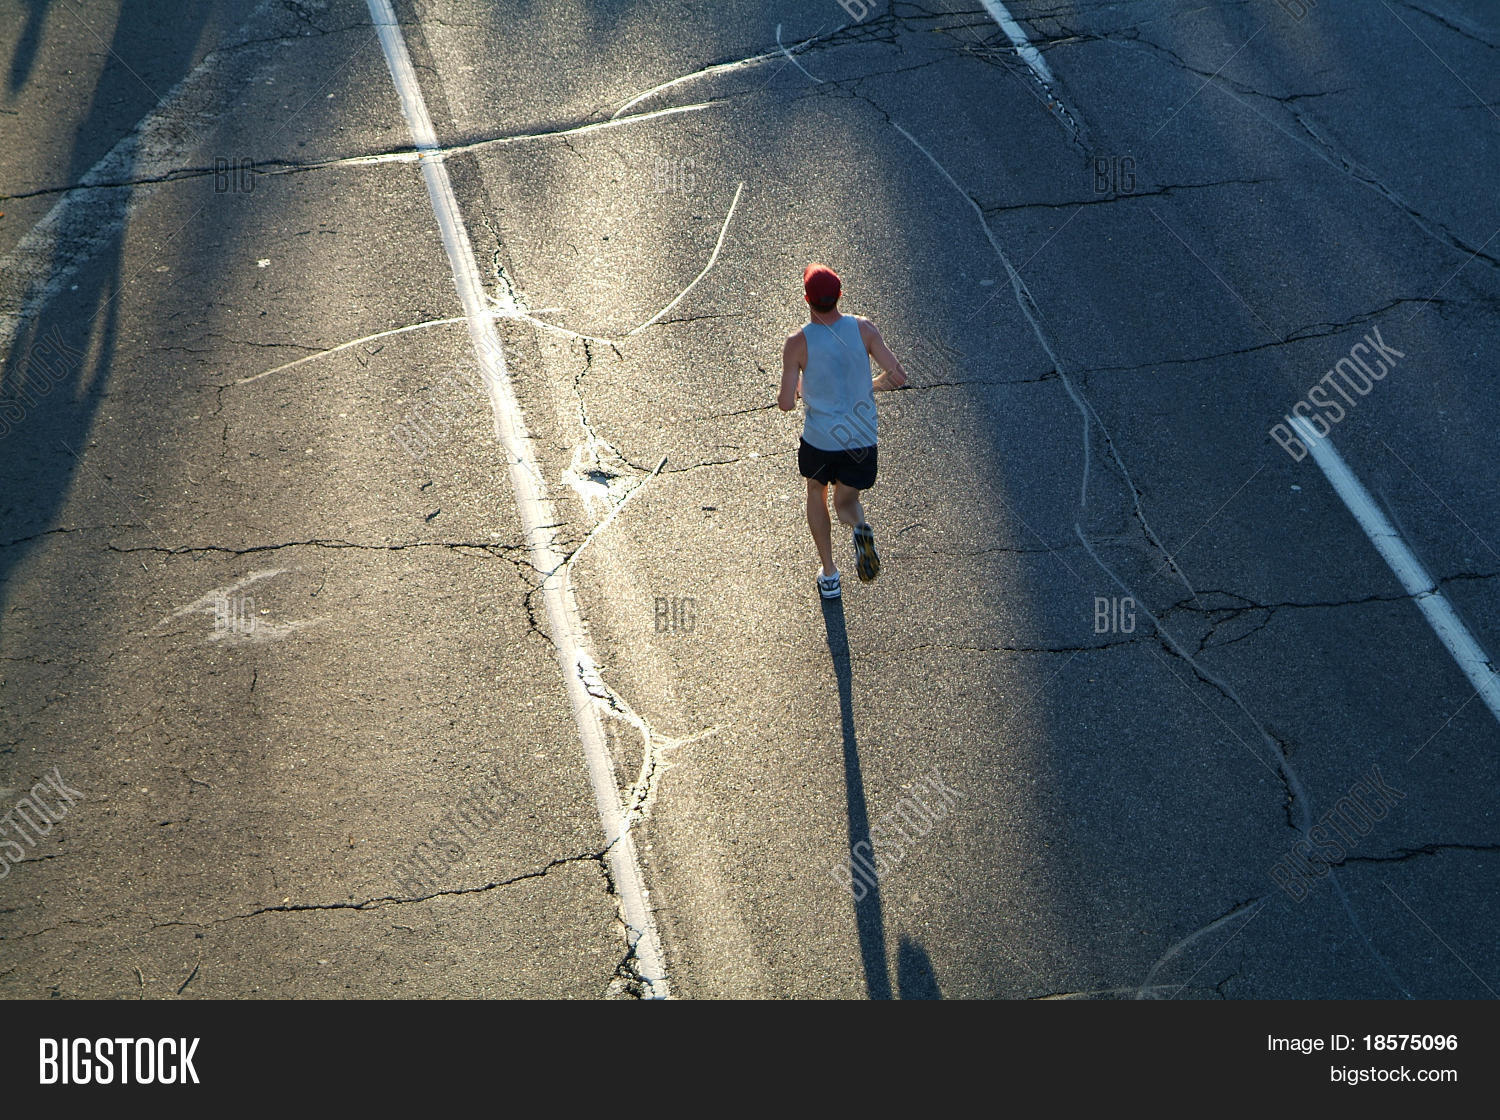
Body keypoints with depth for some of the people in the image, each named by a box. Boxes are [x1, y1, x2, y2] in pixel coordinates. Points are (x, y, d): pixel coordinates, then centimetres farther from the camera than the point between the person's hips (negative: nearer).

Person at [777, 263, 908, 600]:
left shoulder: (798, 343, -14)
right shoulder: (863, 329, -8)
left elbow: (786, 404, -13)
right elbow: (898, 376, -8)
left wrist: (792, 392, 11)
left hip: (819, 439, -2)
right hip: (862, 439, 2)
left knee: (816, 492, 28)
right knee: (846, 502, 24)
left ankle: (829, 575, 25)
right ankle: (860, 528, -15)